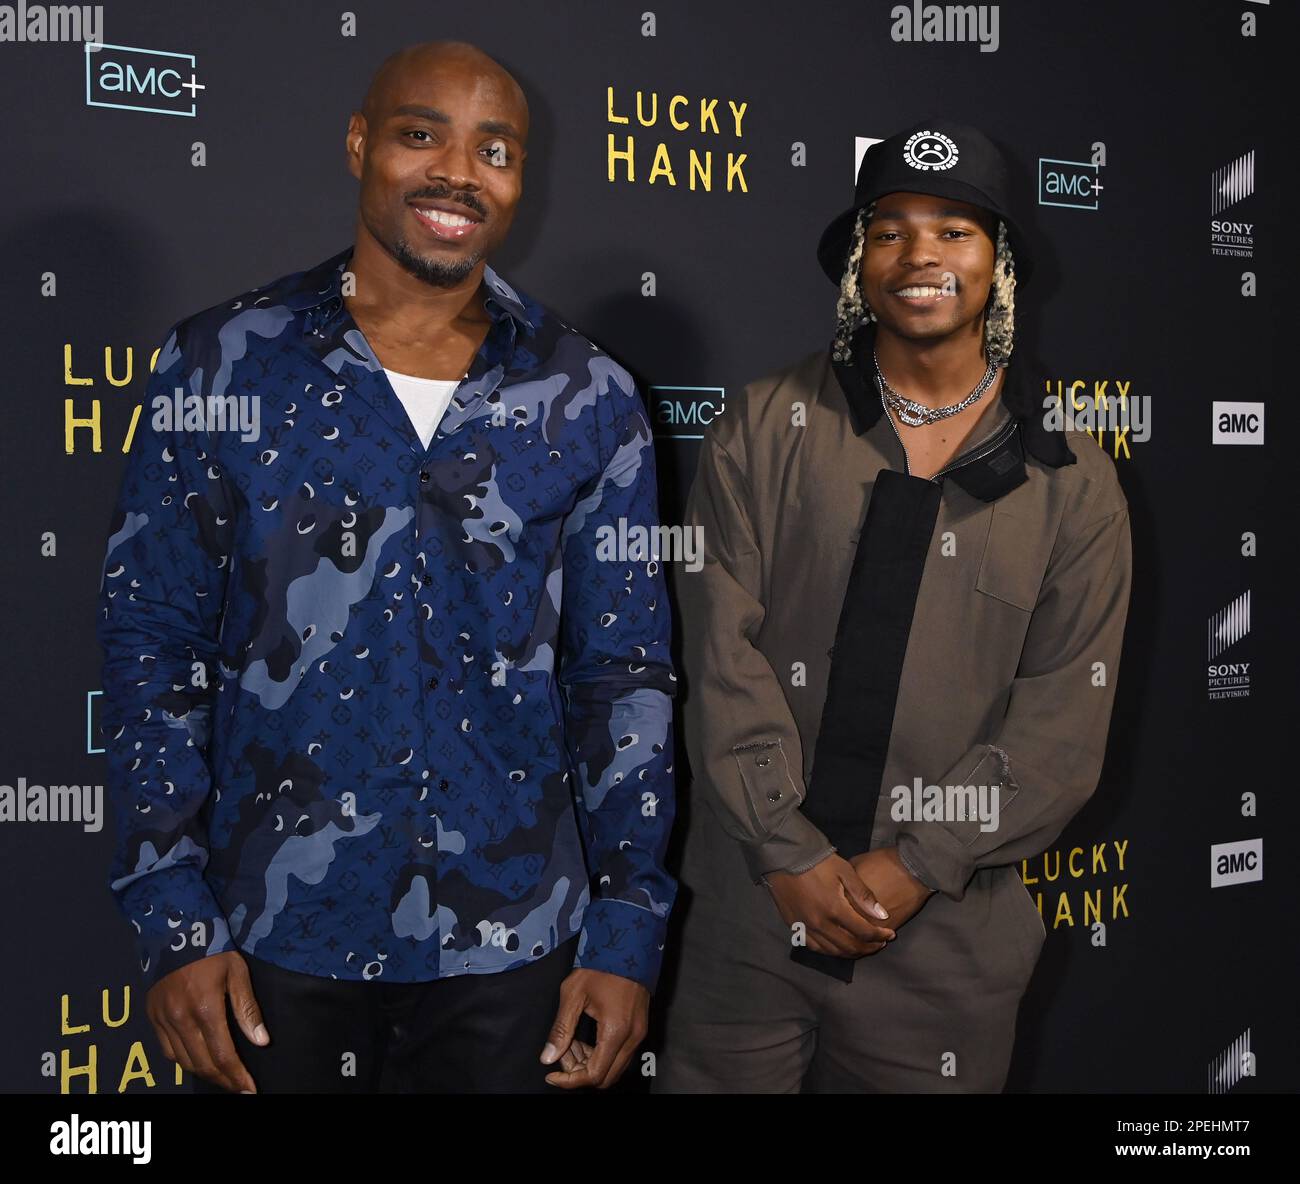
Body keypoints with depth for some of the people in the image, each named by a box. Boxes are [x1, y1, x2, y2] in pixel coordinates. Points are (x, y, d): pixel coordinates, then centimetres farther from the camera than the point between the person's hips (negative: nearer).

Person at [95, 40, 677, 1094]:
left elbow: (626, 674, 2)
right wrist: (174, 922, -5)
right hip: (271, 934, 0)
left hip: (508, 940, 1)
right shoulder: (217, 365, -2)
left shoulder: (587, 398, 0)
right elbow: (153, 646, -1)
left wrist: (629, 930, -2)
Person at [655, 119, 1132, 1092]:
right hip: (750, 916, 0)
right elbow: (722, 653, -5)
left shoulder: (1073, 483, 3)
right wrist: (791, 857, -11)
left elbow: (1062, 727, -2)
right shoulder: (768, 428, 1)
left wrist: (914, 868, -10)